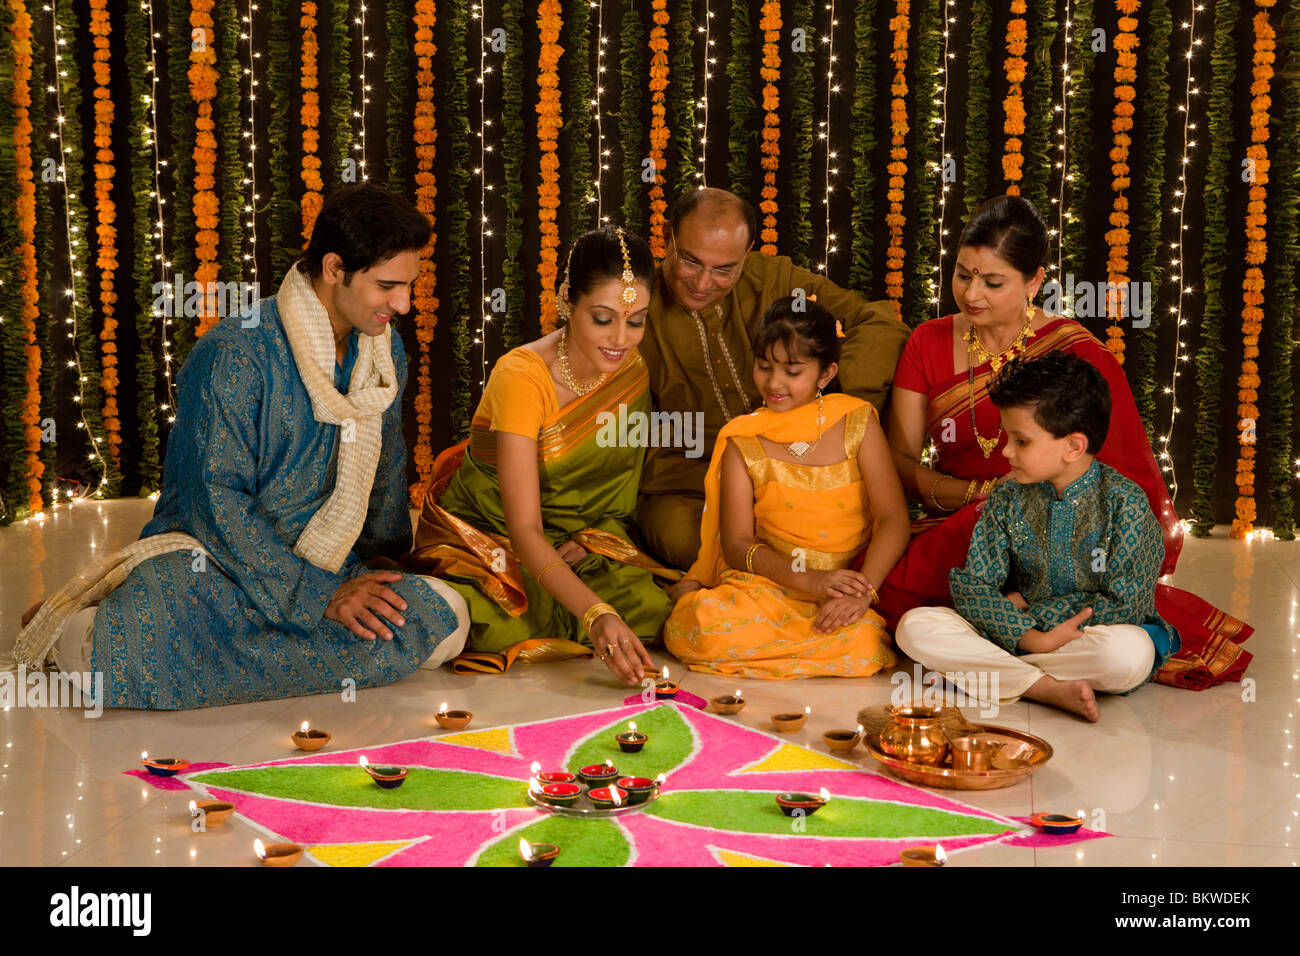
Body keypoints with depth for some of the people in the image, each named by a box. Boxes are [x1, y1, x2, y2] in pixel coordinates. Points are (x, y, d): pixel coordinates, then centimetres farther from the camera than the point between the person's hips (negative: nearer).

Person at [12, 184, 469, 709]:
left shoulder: (384, 351, 7)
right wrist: (319, 597, -21)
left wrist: (380, 570, 14)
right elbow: (219, 505, -17)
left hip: (322, 563, 8)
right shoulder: (234, 355, -15)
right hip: (209, 558, -7)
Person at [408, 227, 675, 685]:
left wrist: (594, 536, -14)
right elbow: (524, 529, -32)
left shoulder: (637, 368, -7)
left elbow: (630, 479, 8)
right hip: (483, 538, -5)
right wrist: (596, 614, -46)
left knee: (657, 607, -23)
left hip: (571, 544, 5)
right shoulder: (522, 376, -26)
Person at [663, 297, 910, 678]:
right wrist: (810, 580, -19)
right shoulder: (743, 442, 5)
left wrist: (862, 592, -20)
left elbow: (893, 521, -2)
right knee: (693, 628, -32)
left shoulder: (857, 422, 4)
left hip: (846, 583, 1)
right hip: (767, 586, -1)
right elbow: (737, 544, -1)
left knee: (865, 648, -33)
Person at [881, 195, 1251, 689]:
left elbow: (1121, 479, -4)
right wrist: (976, 492, -15)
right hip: (953, 530, 3)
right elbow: (899, 461, 5)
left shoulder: (1077, 354, -2)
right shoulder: (929, 343, 9)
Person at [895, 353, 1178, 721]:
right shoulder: (1008, 499, 1)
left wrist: (1028, 607, -11)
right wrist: (1032, 636, -23)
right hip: (1017, 632, 4)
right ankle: (1048, 687, -28)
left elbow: (1123, 605, -14)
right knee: (915, 625, -18)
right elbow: (972, 587, -5)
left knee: (1132, 652, -40)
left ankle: (997, 675, -24)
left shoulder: (1125, 503, -11)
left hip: (1095, 635, -4)